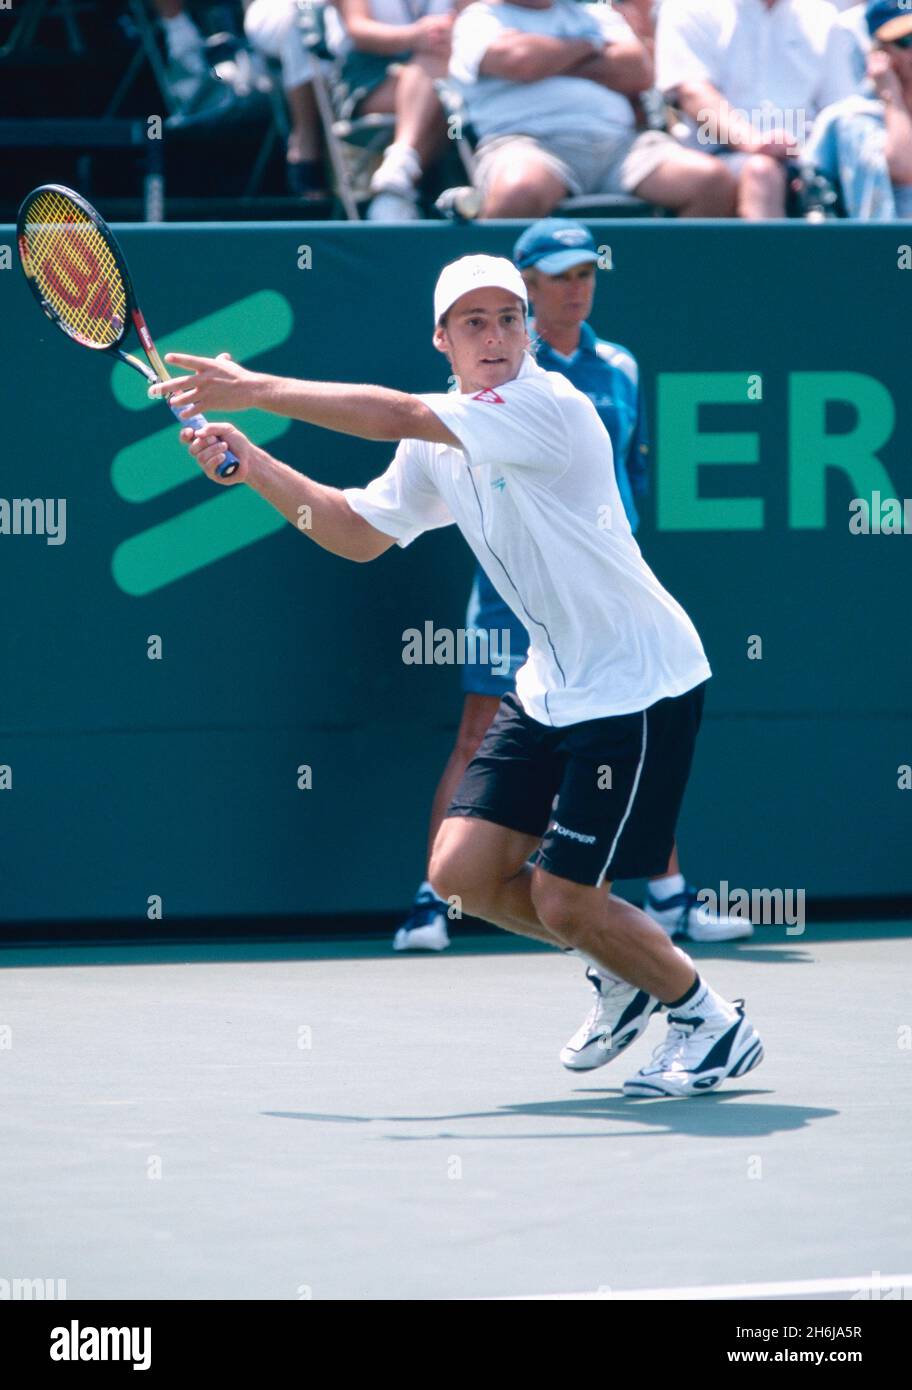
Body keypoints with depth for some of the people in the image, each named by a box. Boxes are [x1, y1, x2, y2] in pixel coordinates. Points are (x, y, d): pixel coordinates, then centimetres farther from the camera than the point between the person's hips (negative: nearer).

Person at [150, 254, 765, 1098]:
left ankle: (711, 1024, 16)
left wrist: (255, 390, -24)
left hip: (638, 687, -8)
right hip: (551, 686, 8)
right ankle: (624, 973, 25)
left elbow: (396, 417, -29)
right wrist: (255, 466, 4)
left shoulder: (548, 407, -21)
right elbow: (360, 532, 17)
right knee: (463, 872, 1)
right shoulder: (440, 441, 5)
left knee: (564, 903, -8)